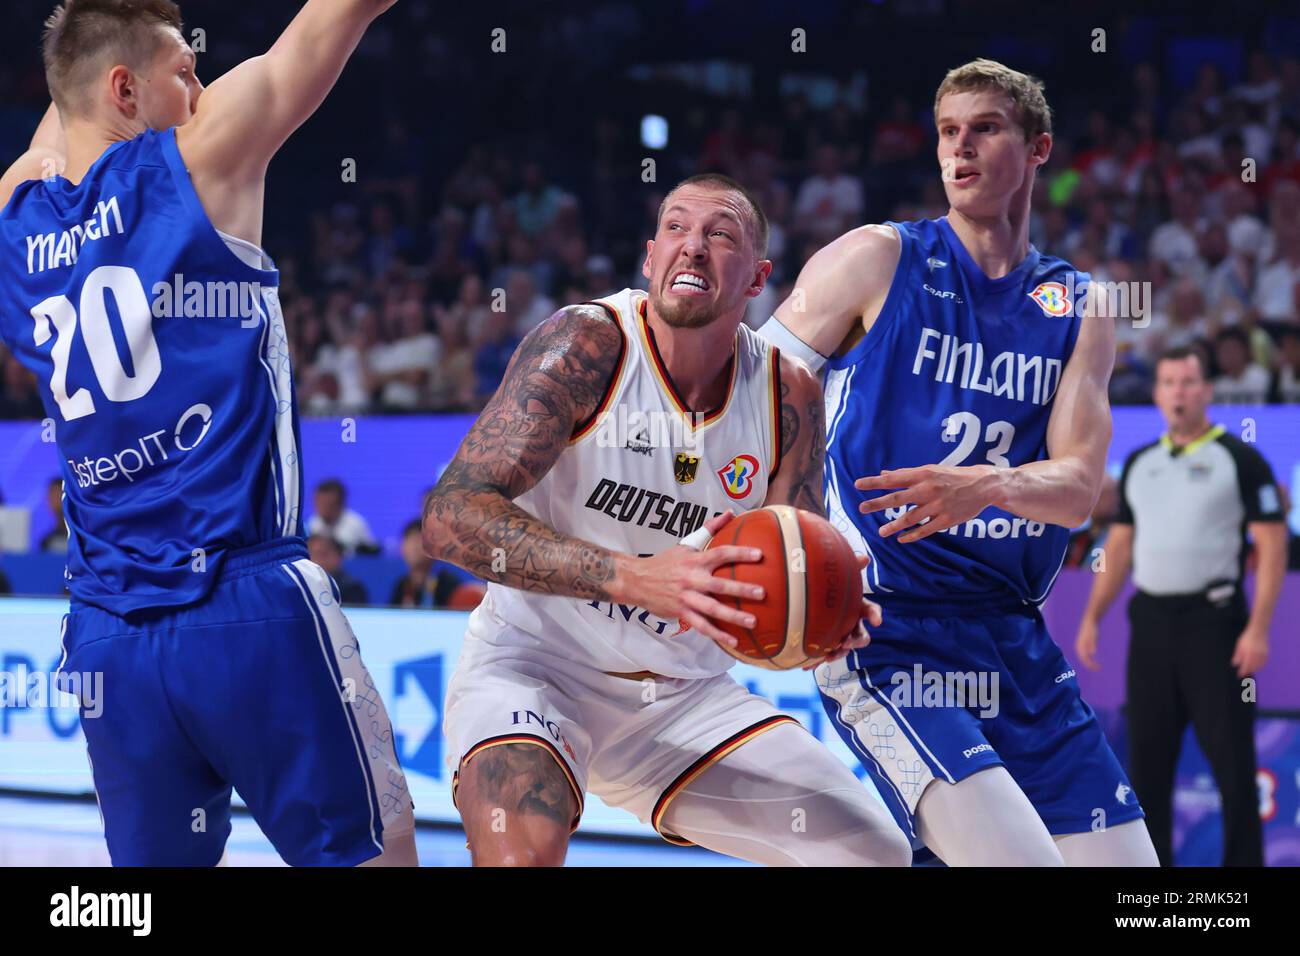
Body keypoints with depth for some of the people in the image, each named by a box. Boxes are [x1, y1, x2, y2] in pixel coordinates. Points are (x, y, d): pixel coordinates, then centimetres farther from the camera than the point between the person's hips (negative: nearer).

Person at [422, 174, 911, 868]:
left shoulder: (788, 393, -3)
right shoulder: (587, 344, -18)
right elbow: (452, 516, -26)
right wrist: (630, 576, -38)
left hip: (683, 693, 6)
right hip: (535, 662, -5)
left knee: (875, 854, 2)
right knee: (522, 854, -34)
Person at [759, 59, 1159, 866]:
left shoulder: (1078, 310, 11)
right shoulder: (879, 261, 0)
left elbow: (1078, 489, -3)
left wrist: (989, 484, -25)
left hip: (1016, 640, 6)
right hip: (886, 634, -6)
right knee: (1021, 857, -24)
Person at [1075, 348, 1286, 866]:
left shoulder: (1240, 459, -3)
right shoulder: (1140, 464, 13)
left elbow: (1271, 545, -7)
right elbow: (1120, 544, 18)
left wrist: (1258, 629, -16)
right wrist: (1092, 617, 10)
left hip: (1213, 622, -5)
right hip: (1150, 623, 5)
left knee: (1231, 760, -3)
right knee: (1146, 759, 8)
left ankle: (1243, 862, 3)